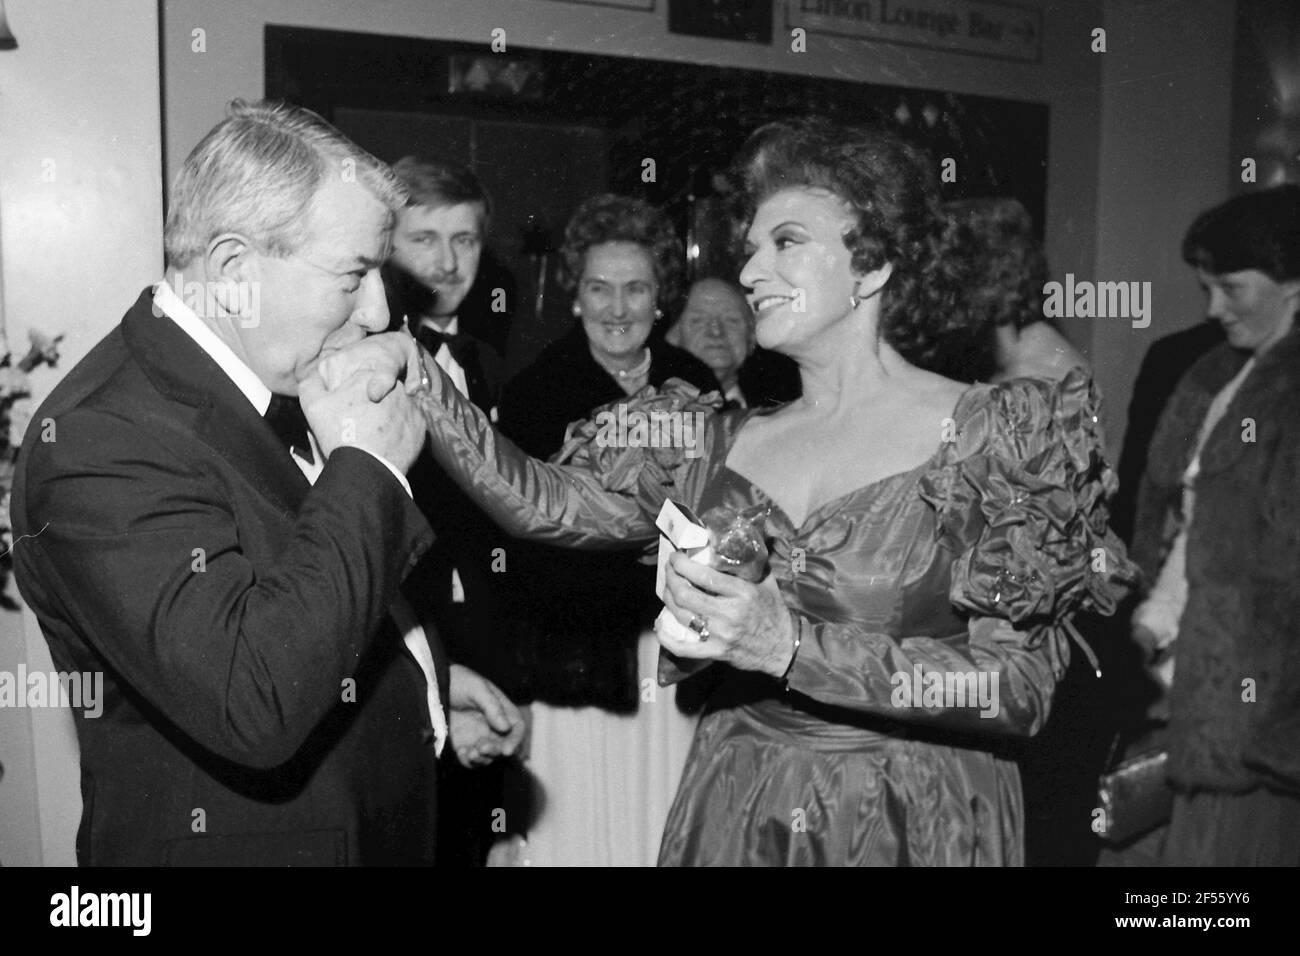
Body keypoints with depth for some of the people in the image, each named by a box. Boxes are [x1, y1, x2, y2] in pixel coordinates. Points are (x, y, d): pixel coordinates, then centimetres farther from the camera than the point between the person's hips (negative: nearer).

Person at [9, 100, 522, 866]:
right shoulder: (104, 437, -25)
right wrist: (365, 467, -28)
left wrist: (425, 673, 8)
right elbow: (252, 703, -36)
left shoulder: (278, 390, 2)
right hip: (254, 840, -8)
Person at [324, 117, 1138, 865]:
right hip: (731, 804, 4)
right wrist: (420, 387, -20)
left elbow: (1023, 688, -16)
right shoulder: (725, 442, 3)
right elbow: (548, 505, -8)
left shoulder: (992, 433, -10)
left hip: (914, 819, -3)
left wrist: (793, 647, -24)